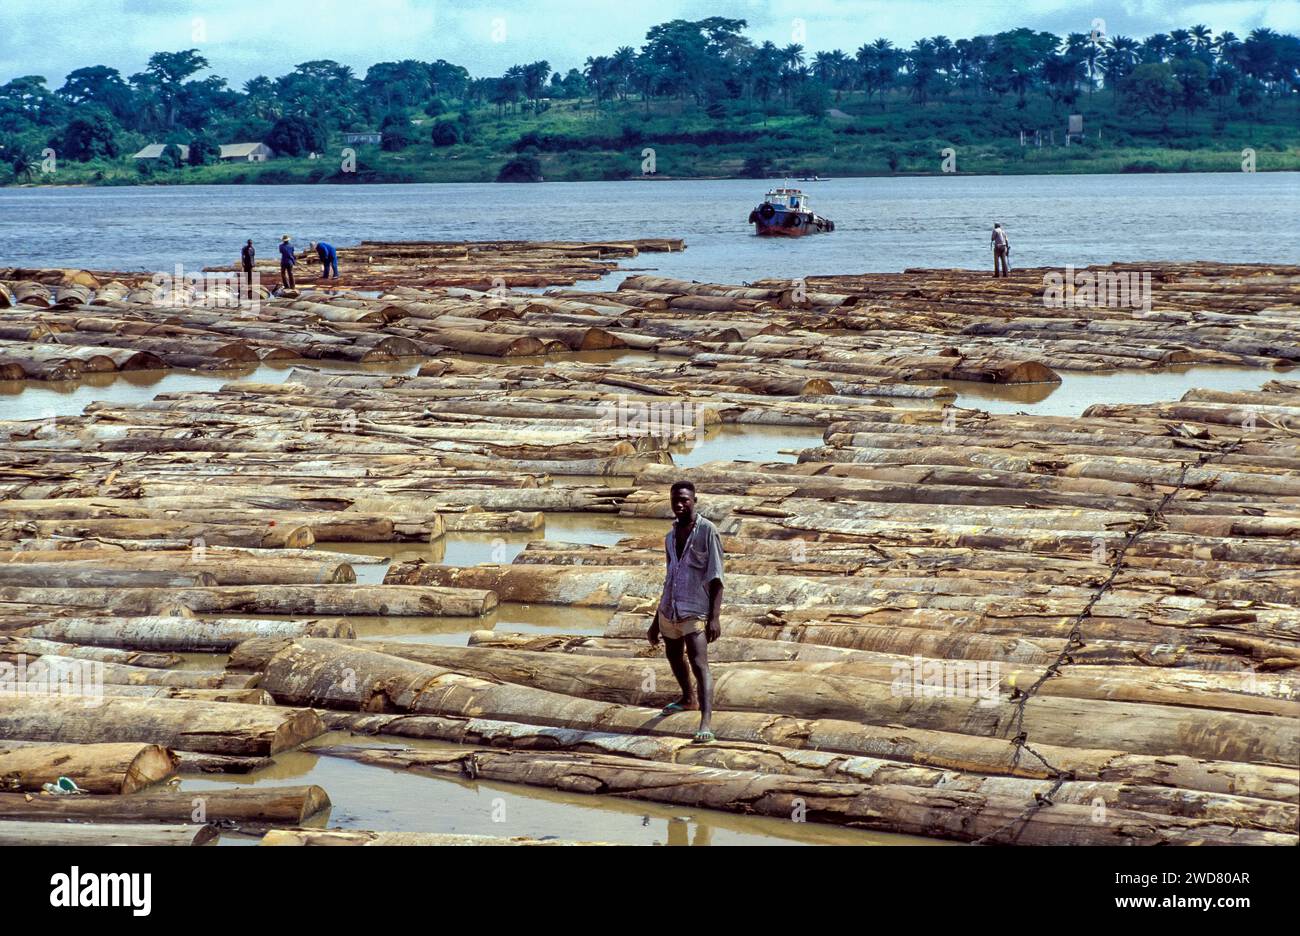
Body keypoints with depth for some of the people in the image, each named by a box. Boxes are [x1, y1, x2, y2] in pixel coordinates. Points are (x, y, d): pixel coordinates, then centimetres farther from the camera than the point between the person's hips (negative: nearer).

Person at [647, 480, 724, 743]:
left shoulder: (707, 531, -9)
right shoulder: (671, 537, 12)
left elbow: (716, 578, -13)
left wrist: (714, 617, -22)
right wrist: (656, 621, 20)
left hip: (694, 612, -8)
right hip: (669, 610, 8)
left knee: (699, 664, -20)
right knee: (674, 657, 26)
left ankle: (706, 724, -31)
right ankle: (689, 699, 53)